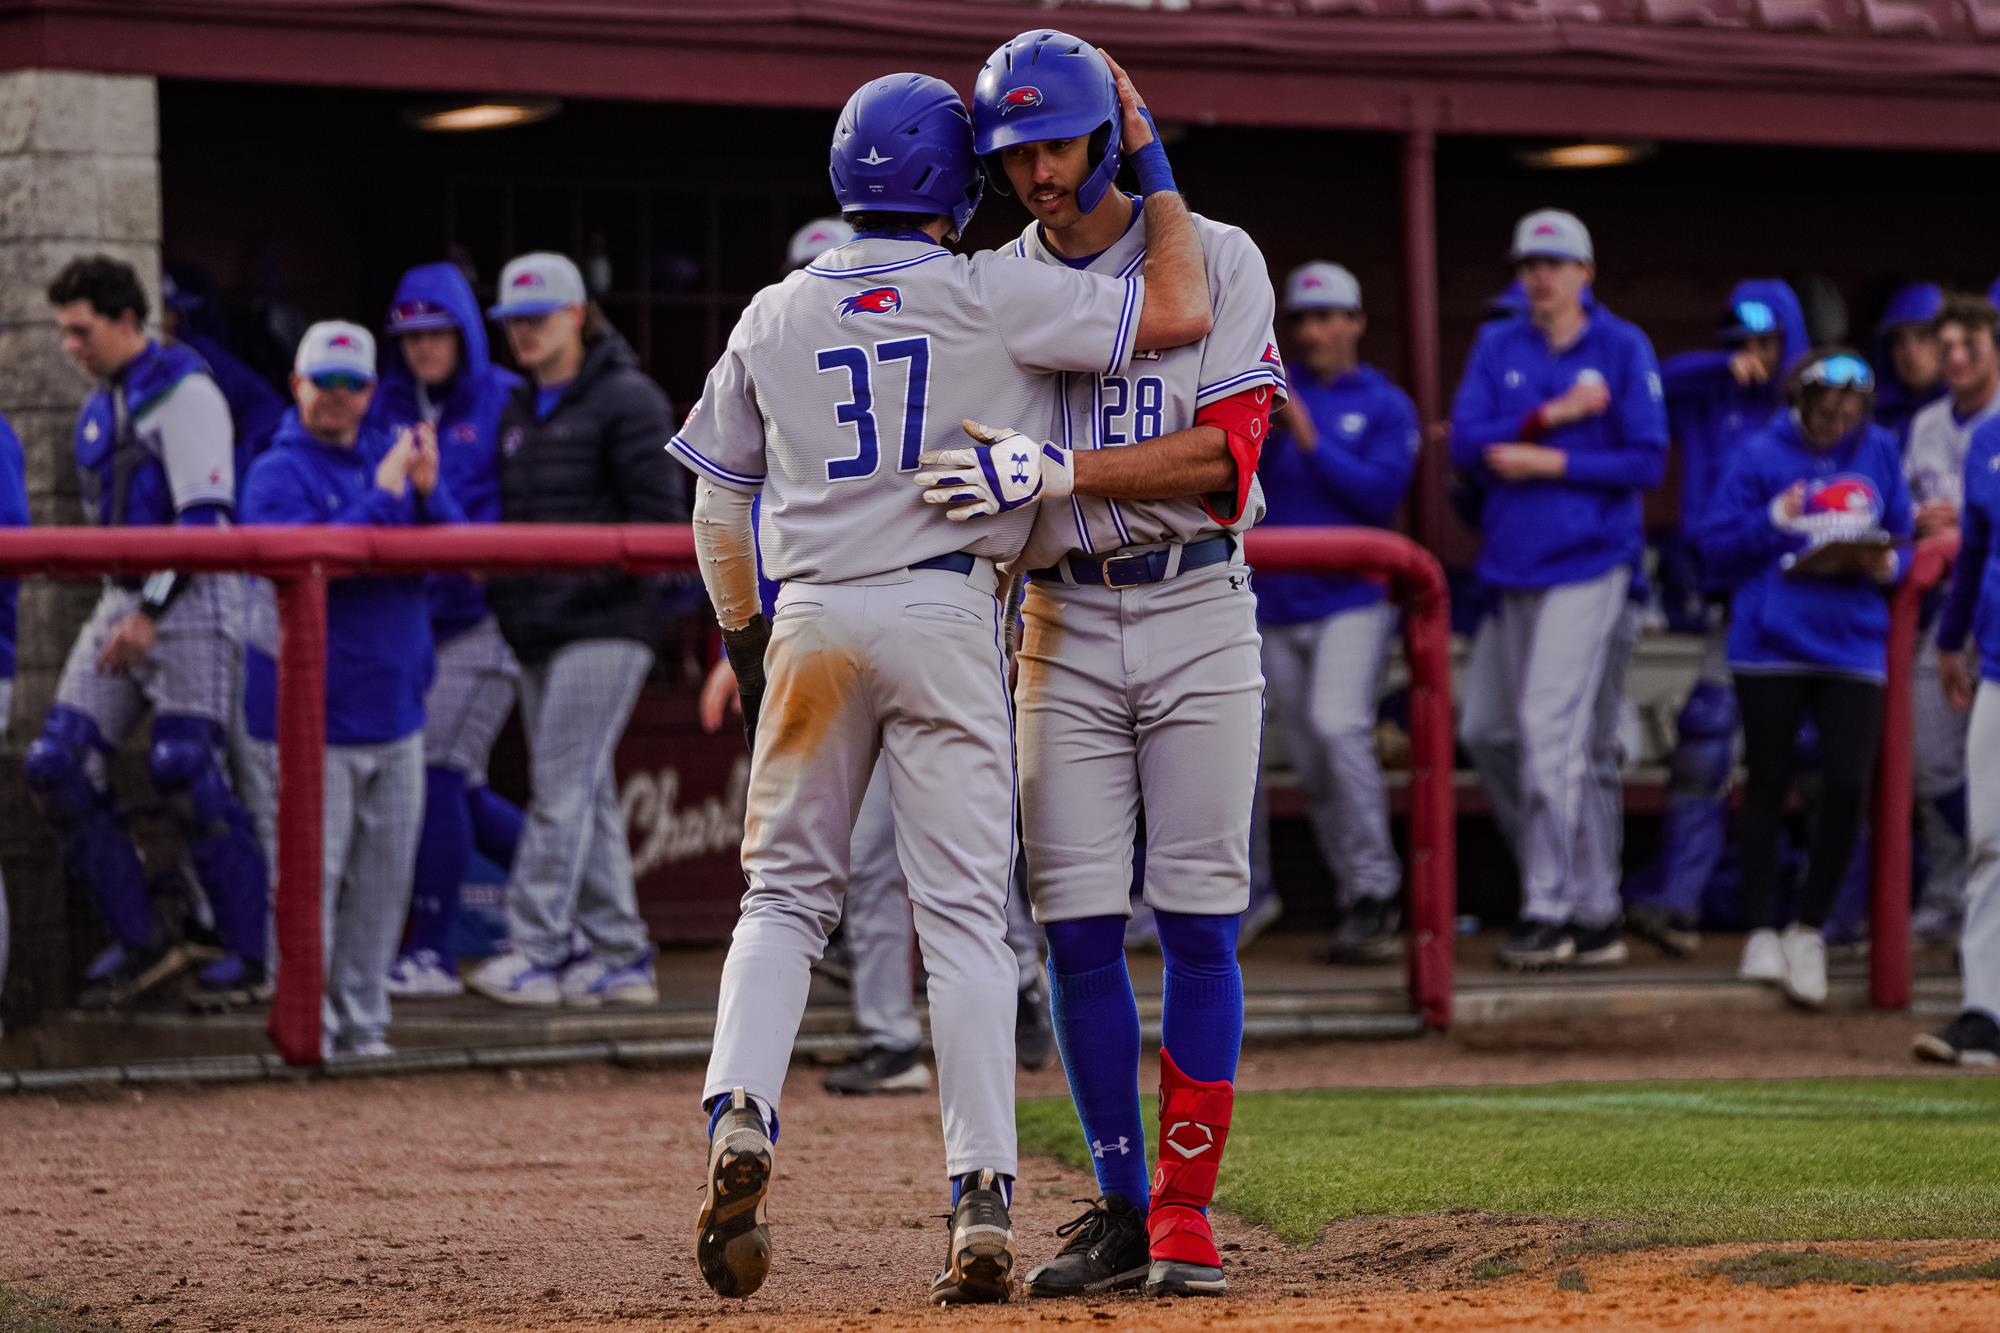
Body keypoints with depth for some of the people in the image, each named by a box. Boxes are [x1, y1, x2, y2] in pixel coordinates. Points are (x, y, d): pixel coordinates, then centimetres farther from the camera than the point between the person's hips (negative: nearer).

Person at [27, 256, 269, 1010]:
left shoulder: (185, 394, -10)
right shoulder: (100, 408, 17)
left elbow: (205, 518, -17)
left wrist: (151, 612, -19)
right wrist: (121, 609, 19)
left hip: (189, 607, -8)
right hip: (123, 605, 8)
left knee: (185, 771, -15)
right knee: (57, 764, -2)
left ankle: (251, 954, -4)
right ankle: (139, 944, 5)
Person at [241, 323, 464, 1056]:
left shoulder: (392, 456, 12)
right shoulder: (279, 474, -5)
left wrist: (428, 490, -13)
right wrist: (383, 496, -22)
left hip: (394, 706, 6)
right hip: (317, 712, -6)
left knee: (385, 873, 10)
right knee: (313, 872, -7)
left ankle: (362, 1020, 18)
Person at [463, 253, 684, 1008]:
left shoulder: (626, 401, -6)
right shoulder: (519, 412, 19)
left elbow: (659, 519, -11)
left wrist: (588, 578, -16)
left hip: (603, 625, -8)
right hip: (539, 630, 8)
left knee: (563, 789, -12)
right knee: (584, 793, 8)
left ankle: (536, 948, -15)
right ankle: (619, 955, 11)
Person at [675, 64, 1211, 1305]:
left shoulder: (774, 318, 8)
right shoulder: (991, 294, -4)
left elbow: (718, 507, 13)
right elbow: (1179, 310, -8)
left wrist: (746, 646, 25)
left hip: (813, 626, 2)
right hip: (949, 620, -2)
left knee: (786, 893, 12)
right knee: (965, 913, -1)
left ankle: (740, 1116, -11)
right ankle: (983, 1203, -6)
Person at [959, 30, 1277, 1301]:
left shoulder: (1216, 261, -3)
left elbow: (1222, 454, -15)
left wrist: (1054, 469, -26)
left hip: (1199, 615, -3)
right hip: (1064, 624, 3)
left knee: (1200, 922, -3)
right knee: (1079, 923, 0)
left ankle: (1186, 1212, 2)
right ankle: (1120, 1208, 9)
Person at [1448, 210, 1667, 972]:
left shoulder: (1622, 349, 0)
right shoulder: (1497, 349, 12)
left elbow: (1647, 463, -6)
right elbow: (1465, 444, 0)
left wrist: (1551, 462, -12)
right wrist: (1551, 415, -10)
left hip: (1589, 564, -5)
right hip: (1513, 566, 5)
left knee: (1551, 728, -16)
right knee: (1587, 750, 9)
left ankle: (1547, 910, -17)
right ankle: (1597, 915, 12)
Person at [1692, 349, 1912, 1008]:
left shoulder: (1879, 453, 9)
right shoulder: (1762, 455, -1)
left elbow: (1902, 545, 15)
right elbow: (1716, 547, 0)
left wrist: (1887, 565, -7)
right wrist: (1773, 522, -15)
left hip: (1853, 644, 2)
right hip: (1772, 646, -2)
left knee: (1848, 785, -8)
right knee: (1767, 785, 6)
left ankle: (1808, 928, 11)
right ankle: (1762, 930, 18)